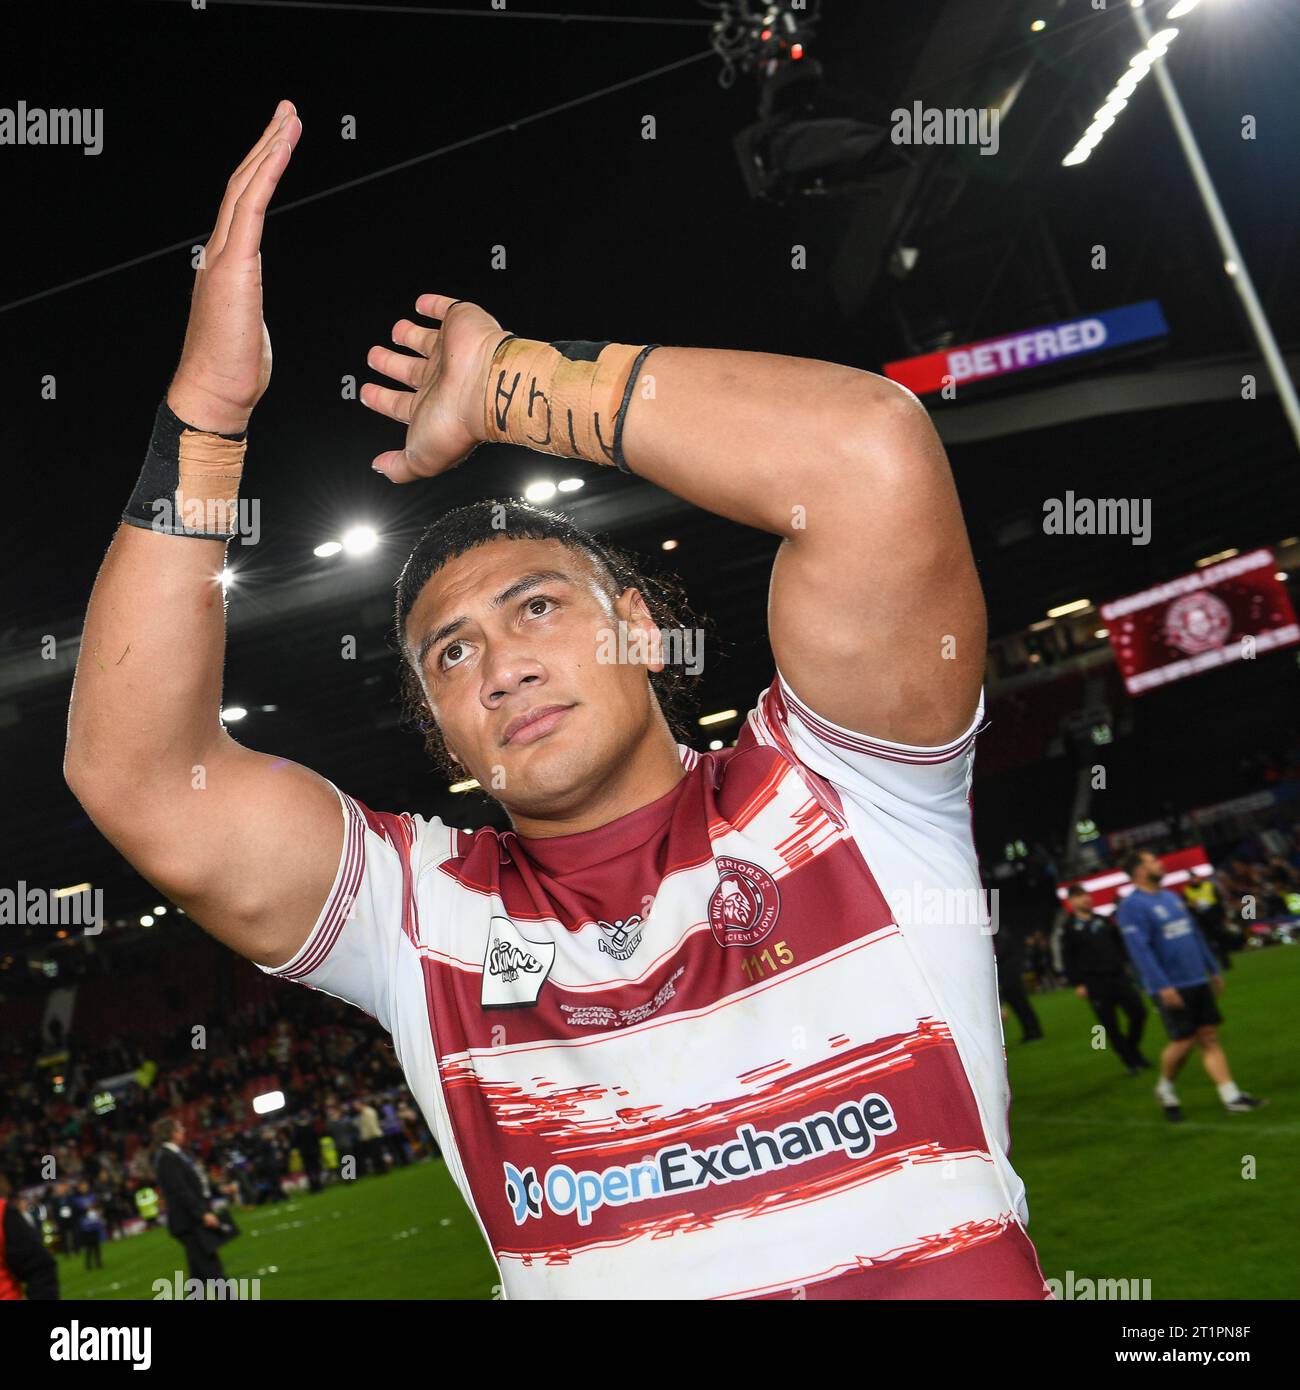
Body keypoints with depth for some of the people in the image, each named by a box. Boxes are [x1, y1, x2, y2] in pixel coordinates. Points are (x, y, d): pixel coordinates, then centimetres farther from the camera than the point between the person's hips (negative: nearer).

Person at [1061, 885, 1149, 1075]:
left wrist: (1124, 964, 11)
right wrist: (1077, 984, -9)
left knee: (1138, 1013, 1)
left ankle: (1133, 1051, 24)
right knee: (1110, 1026, -1)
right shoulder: (1070, 928, -2)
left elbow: (1119, 942, 20)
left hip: (1118, 977, 4)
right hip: (1095, 984, -4)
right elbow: (1068, 960, -4)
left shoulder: (1102, 920, 12)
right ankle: (1130, 1062, 13)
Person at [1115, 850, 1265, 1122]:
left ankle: (1232, 1097, 2)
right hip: (1171, 988, -7)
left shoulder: (1171, 897, 15)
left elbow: (1194, 935, 22)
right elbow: (1140, 949, -20)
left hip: (1197, 982, 7)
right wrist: (1162, 986, -26)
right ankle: (1165, 1089, 18)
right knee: (1184, 1042, -5)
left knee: (1210, 1038, 3)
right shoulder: (1132, 906, -12)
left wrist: (1213, 969, 22)